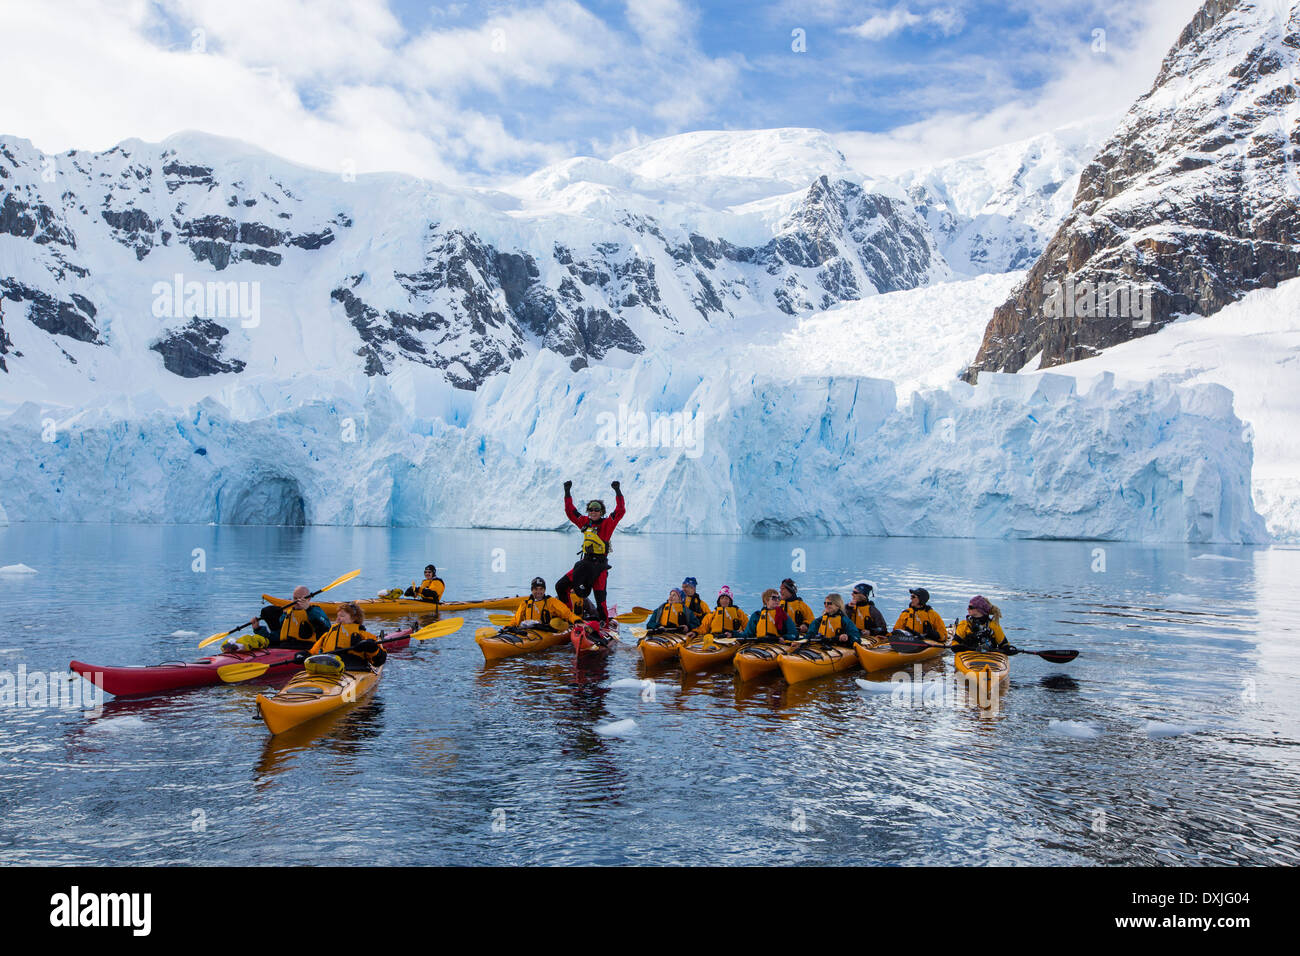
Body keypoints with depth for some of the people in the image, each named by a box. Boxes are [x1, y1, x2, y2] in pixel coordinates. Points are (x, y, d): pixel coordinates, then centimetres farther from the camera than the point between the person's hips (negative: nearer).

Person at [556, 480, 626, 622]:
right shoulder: (585, 522, 10)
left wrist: (617, 491, -18)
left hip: (600, 565, -5)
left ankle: (604, 623, 5)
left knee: (600, 597, -8)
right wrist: (567, 492, 12)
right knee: (561, 586, 2)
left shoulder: (607, 523, -3)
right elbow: (570, 511, 16)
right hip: (585, 563, 5)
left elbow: (620, 511, -14)